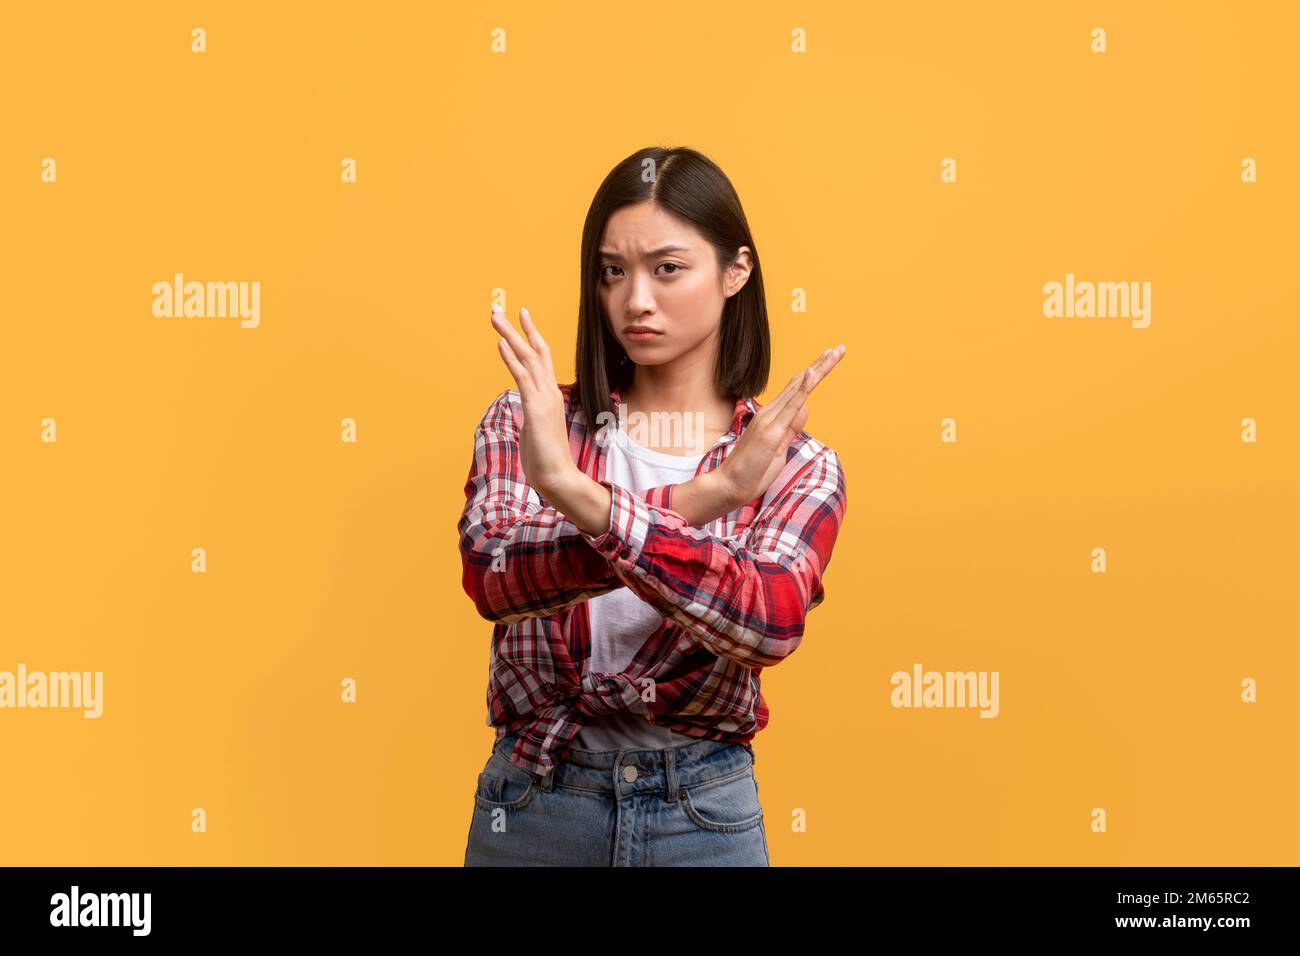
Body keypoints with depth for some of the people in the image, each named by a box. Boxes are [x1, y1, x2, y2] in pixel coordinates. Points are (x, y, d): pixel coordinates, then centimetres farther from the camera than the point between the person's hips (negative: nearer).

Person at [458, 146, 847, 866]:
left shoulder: (799, 469, -5)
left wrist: (579, 497, -36)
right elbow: (490, 575, -21)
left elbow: (770, 625, -24)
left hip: (705, 816, 0)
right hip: (530, 804, 1)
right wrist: (697, 503, -32)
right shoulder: (525, 422, -3)